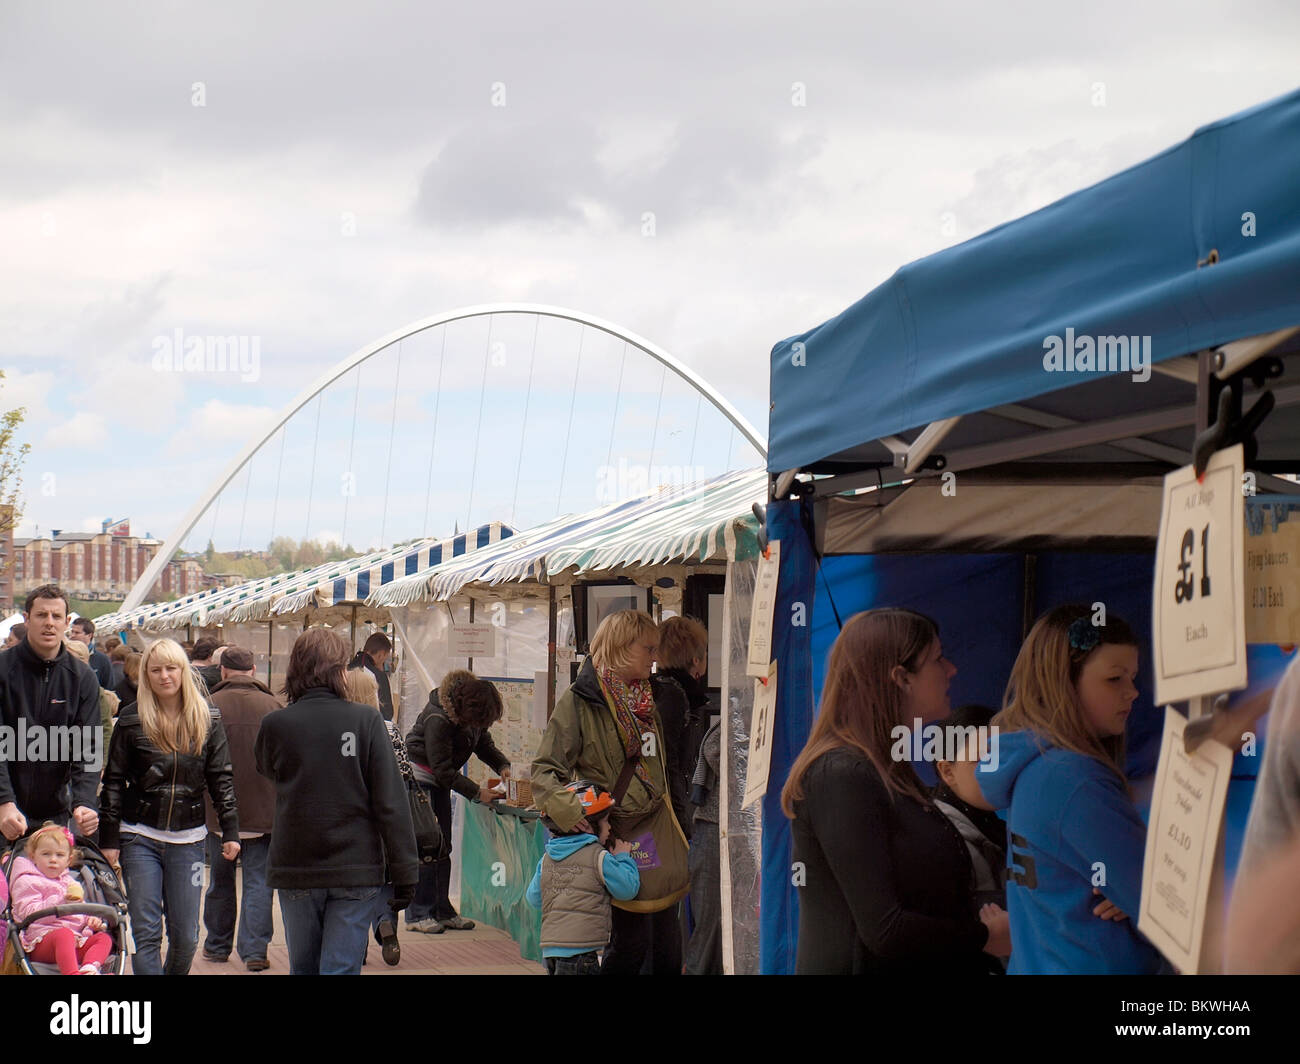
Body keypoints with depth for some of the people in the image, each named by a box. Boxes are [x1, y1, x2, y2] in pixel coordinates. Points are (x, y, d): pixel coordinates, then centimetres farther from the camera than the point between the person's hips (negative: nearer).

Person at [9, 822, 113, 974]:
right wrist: (62, 901, -20)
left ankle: (89, 968, -41)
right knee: (64, 934, -38)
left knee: (104, 937, -13)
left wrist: (92, 919, 11)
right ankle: (72, 972, -60)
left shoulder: (70, 881, 29)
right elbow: (29, 913, -11)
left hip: (75, 943, 8)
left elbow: (82, 911, 37)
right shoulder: (27, 882, 4)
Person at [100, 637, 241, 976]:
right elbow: (114, 781, 2)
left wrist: (231, 832, 0)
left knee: (186, 935, 2)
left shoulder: (207, 719, 3)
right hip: (140, 837, -1)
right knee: (145, 933, -4)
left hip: (188, 839, 1)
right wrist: (108, 839, -1)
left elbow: (222, 779, 6)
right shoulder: (132, 720, -1)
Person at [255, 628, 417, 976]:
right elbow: (391, 801, -8)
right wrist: (404, 872, -3)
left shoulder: (275, 725, -5)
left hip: (295, 870, 2)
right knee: (341, 969, 0)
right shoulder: (366, 721, -8)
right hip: (356, 869, -2)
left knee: (303, 968, 16)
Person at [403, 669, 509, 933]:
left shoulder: (472, 715, -6)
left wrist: (503, 766, -10)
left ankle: (442, 910, 13)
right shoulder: (438, 720, -30)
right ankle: (419, 914, -8)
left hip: (439, 782, 8)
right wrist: (477, 792, -24)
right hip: (418, 778, -8)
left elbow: (485, 745, 9)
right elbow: (443, 770, -25)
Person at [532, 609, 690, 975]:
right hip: (618, 833, -7)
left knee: (668, 950, 8)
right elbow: (545, 769, -11)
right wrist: (565, 807, -27)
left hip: (660, 833, 7)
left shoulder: (647, 699, 14)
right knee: (630, 944, -7)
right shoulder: (580, 701, -7)